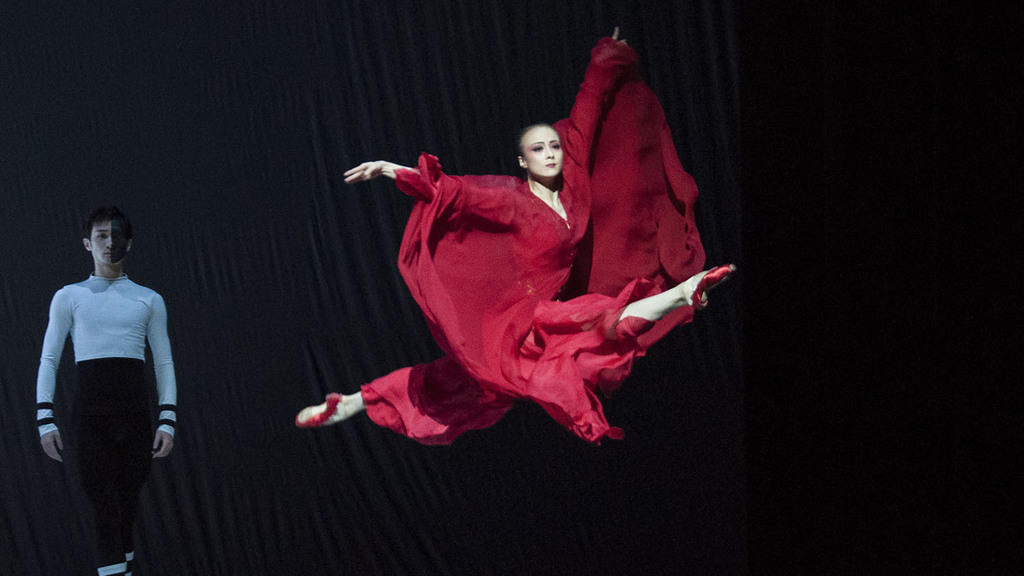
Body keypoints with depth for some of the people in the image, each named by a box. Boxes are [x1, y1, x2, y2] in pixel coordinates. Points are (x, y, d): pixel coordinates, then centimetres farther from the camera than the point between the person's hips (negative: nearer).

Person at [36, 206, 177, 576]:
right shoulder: (69, 297, 10)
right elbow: (49, 360, 8)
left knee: (128, 502, 3)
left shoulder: (149, 300, 13)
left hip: (136, 412, 2)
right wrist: (45, 420, -2)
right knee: (102, 503, -10)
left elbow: (164, 364, 12)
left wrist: (168, 421, 1)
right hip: (91, 414, -1)